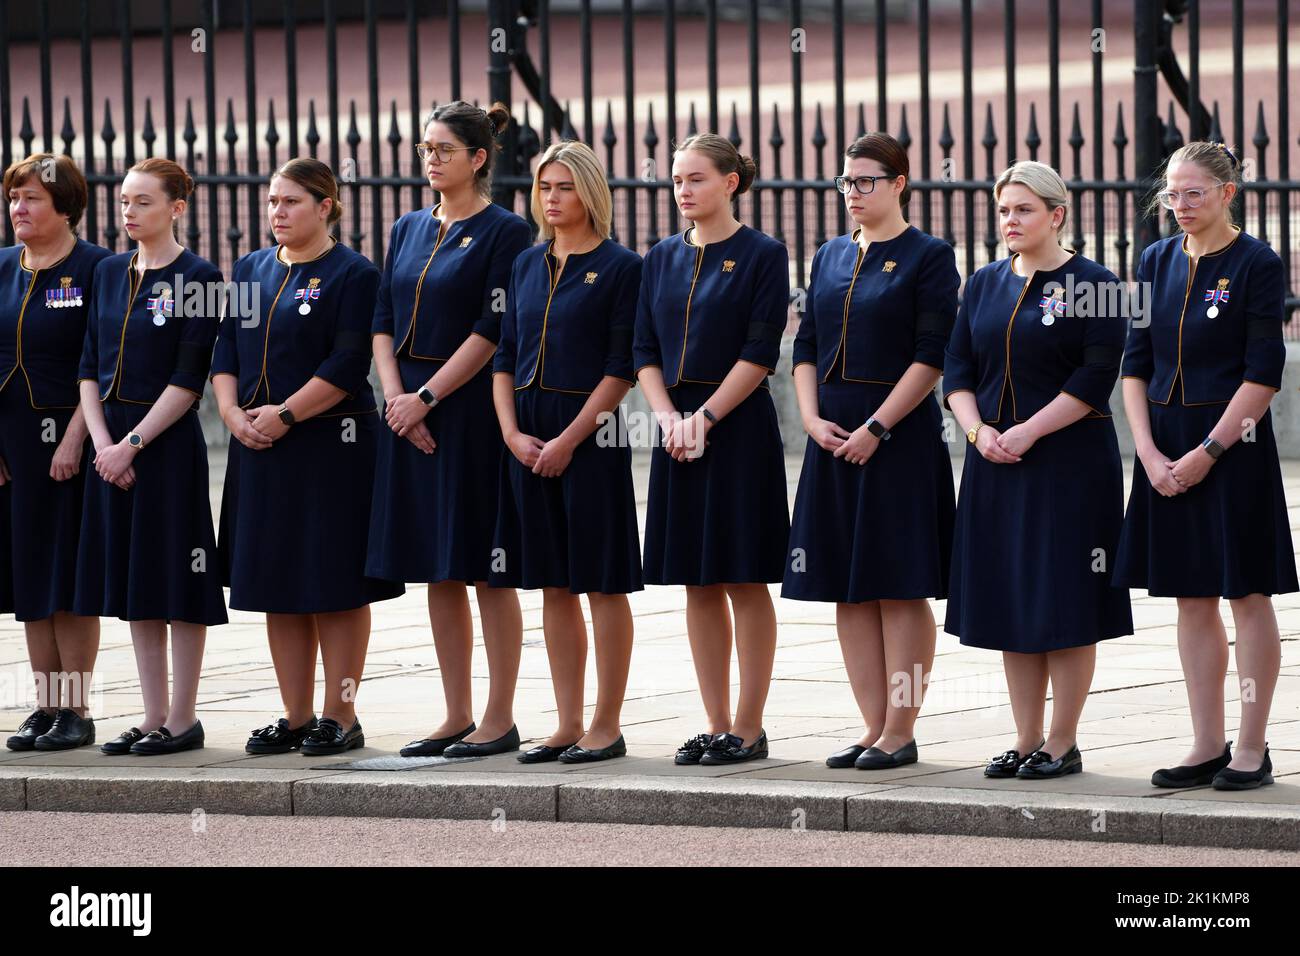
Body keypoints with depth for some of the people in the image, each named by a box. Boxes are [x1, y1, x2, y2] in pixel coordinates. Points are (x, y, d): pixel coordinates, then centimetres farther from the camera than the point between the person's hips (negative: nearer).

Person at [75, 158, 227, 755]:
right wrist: (102, 441, -5)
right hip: (113, 445, 6)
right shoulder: (110, 274, 11)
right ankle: (153, 716, 15)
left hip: (168, 442, -6)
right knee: (134, 582, 9)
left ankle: (182, 719, 4)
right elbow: (90, 368, 9)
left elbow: (188, 381, -12)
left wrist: (133, 443, -16)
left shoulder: (198, 278, -8)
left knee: (176, 580, -2)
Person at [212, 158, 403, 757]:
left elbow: (346, 366, -14)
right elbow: (226, 353, 12)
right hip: (259, 451, 7)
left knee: (335, 584, -2)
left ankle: (340, 717, 3)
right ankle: (295, 717, 15)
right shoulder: (252, 270, 14)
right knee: (277, 586, 8)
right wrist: (233, 413, -5)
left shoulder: (352, 275, -6)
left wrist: (284, 415, -18)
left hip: (331, 449, -7)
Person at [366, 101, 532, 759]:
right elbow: (384, 322, 11)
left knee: (484, 568, -3)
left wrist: (427, 397, -15)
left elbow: (493, 329, -13)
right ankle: (457, 716, 13)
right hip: (410, 414, 7)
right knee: (438, 573, 8)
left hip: (471, 410, -7)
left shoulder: (503, 232, -6)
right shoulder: (409, 231, 14)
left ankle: (500, 720, 1)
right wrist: (395, 395, -5)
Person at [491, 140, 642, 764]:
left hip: (590, 434, -6)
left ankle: (606, 725, 3)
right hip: (530, 437, 6)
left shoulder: (620, 266, -5)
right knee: (554, 584, 8)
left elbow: (622, 367, -10)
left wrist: (569, 438, -15)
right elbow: (504, 358, 12)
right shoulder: (527, 266, 13)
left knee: (602, 583, -2)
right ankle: (568, 725, 13)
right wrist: (513, 432, -2)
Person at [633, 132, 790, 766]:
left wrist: (705, 417, -15)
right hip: (679, 429, 6)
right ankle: (717, 726, 12)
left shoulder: (762, 255, -4)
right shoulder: (663, 259, 12)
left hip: (739, 430, -6)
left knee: (744, 582, -3)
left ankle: (749, 728, 2)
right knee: (699, 585, 7)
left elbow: (760, 354, -10)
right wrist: (668, 415, -7)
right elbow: (645, 351, 9)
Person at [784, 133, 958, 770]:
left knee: (901, 589, -4)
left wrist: (876, 427, -16)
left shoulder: (928, 257, -4)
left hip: (900, 439, -6)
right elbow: (806, 347, 13)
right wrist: (813, 418, -4)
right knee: (849, 590, 6)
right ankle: (874, 727, 11)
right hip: (834, 437, 6)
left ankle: (900, 731, 0)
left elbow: (932, 357, -11)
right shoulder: (830, 258, 14)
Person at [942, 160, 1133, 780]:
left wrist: (1026, 432, -18)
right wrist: (978, 430, -8)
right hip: (995, 465, 6)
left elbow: (1095, 379, -12)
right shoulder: (985, 285, 12)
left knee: (1065, 605, -3)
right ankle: (1025, 740, 13)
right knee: (1009, 603, 7)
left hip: (1070, 463, -6)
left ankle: (1063, 744, 3)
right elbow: (957, 370, 9)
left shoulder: (1092, 285, -5)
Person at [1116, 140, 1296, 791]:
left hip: (1233, 445, -6)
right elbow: (1136, 364, 8)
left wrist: (1208, 451, -15)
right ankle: (1207, 746, 14)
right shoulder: (1158, 262, 8)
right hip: (1167, 449, 6)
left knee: (1247, 595, 0)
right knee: (1192, 599, 8)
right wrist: (1149, 452, -4)